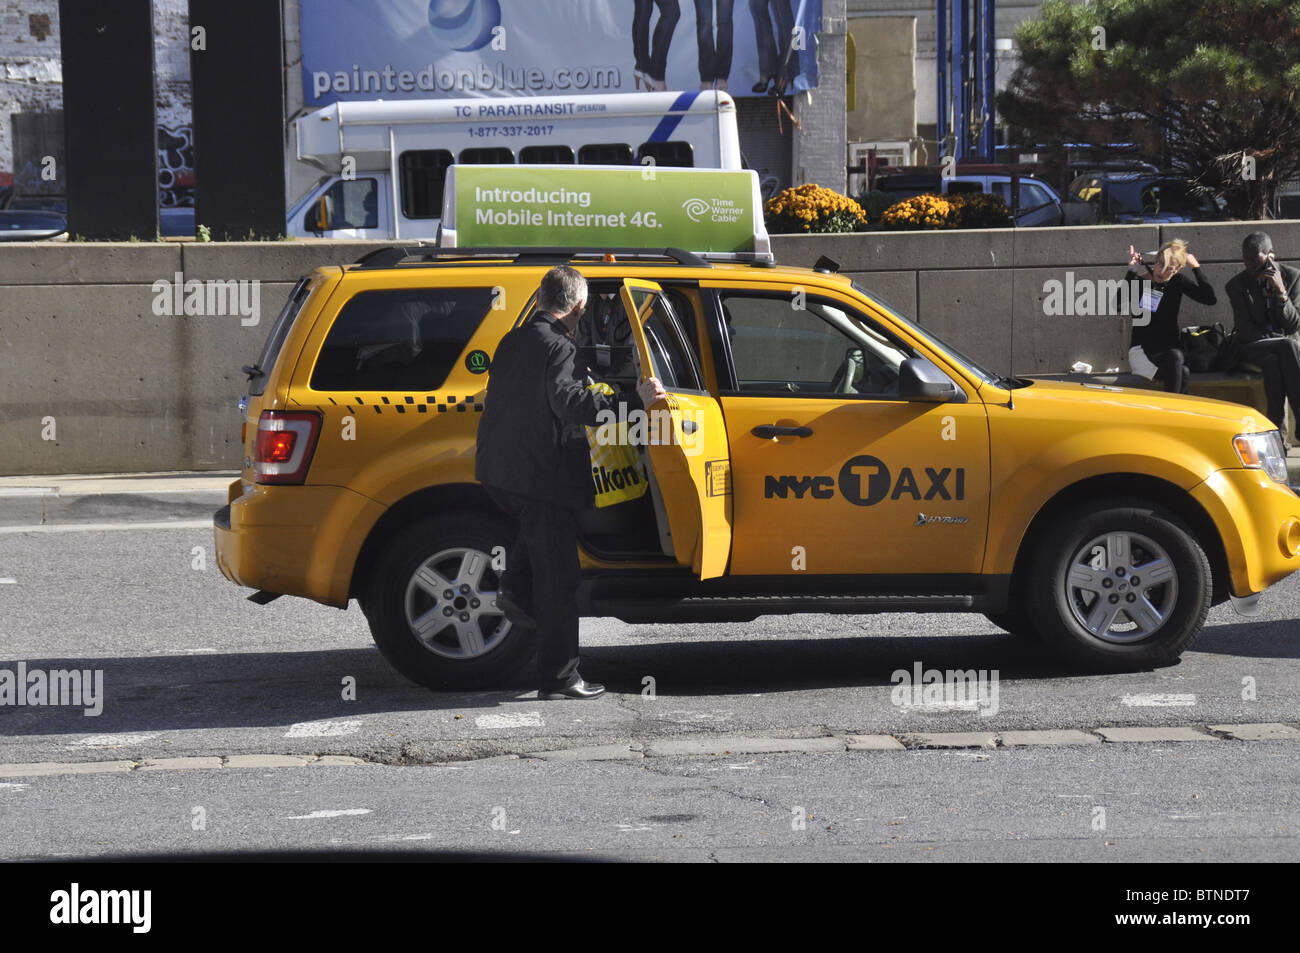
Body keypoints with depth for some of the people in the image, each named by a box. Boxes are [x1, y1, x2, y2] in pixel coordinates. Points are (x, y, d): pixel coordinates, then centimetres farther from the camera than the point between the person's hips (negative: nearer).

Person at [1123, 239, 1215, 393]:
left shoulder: (1177, 281, 6)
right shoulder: (1141, 280, -3)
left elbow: (1210, 299, -4)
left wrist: (1196, 267, -5)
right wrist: (1131, 272, -23)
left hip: (1169, 350, 3)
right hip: (1142, 350, -3)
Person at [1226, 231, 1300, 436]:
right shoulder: (1236, 284, 0)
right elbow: (1245, 331, -6)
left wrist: (1281, 291, -18)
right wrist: (1283, 342, -17)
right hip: (1253, 347, -1)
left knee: (1273, 361, -36)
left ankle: (1276, 426, -38)